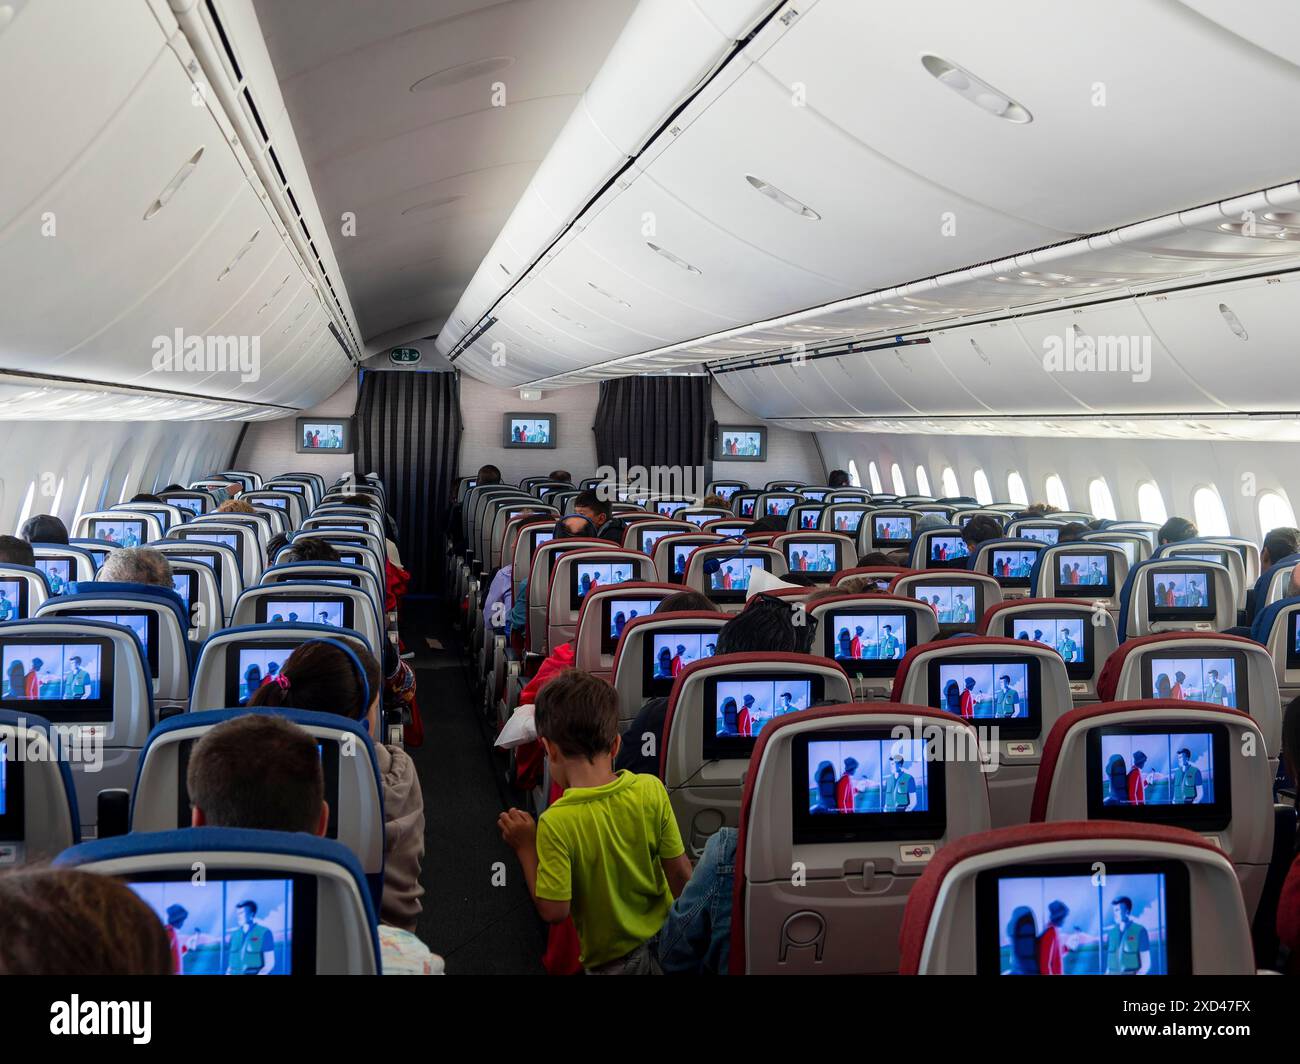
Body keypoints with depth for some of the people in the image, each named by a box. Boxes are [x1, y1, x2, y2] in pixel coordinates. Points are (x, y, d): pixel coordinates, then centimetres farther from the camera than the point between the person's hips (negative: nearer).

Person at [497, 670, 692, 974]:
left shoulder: (556, 823, -25)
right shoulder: (651, 790, -15)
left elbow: (554, 911, -21)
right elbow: (681, 873, -7)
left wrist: (526, 849, -9)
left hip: (614, 960, -2)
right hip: (663, 936, 2)